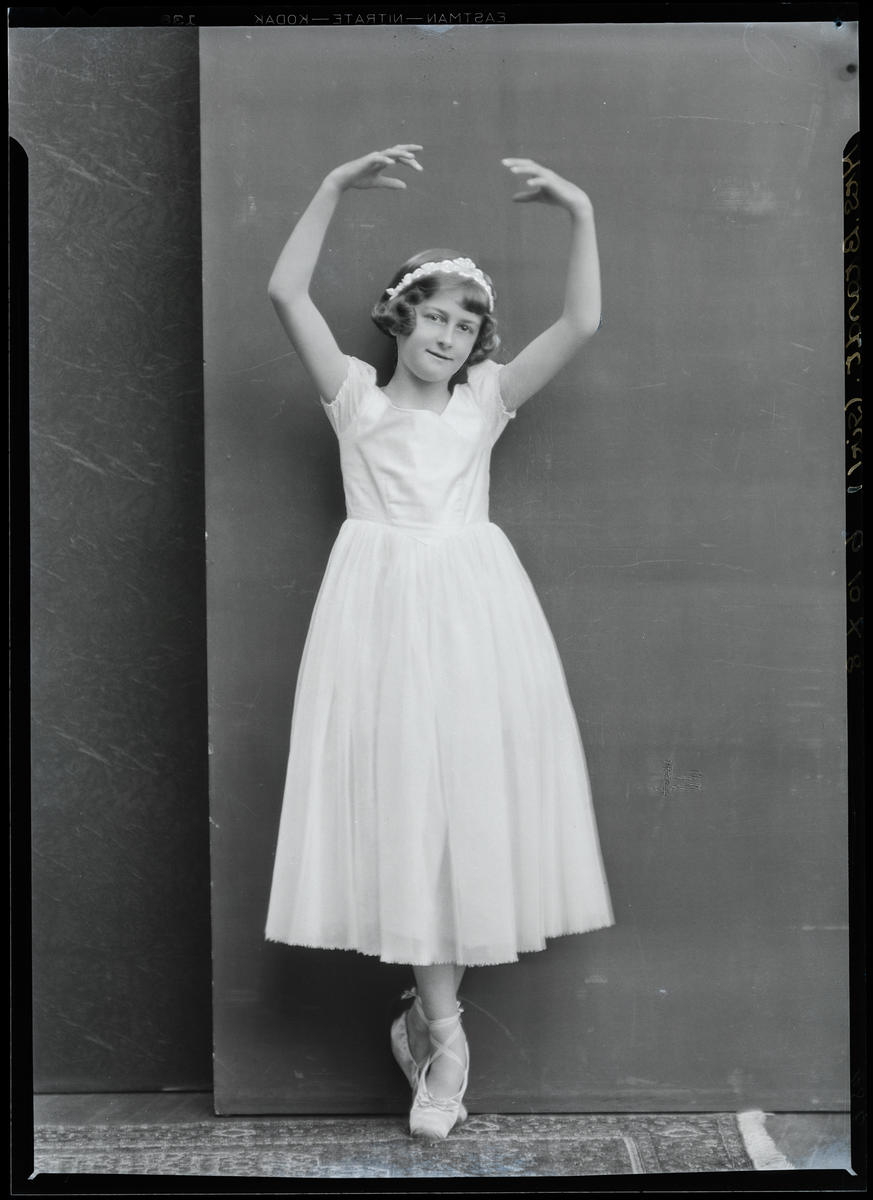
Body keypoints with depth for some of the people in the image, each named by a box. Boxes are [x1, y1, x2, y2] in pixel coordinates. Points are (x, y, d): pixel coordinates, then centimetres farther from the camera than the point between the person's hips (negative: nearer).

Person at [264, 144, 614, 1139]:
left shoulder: (487, 400, 15)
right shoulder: (356, 397, 11)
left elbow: (580, 323, 8)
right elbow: (285, 295, 0)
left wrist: (580, 213, 1)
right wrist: (335, 188, -4)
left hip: (472, 608, 2)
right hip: (382, 608, -2)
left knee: (470, 797, -1)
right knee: (401, 802, -5)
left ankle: (426, 1016, 13)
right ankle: (443, 1029, 4)